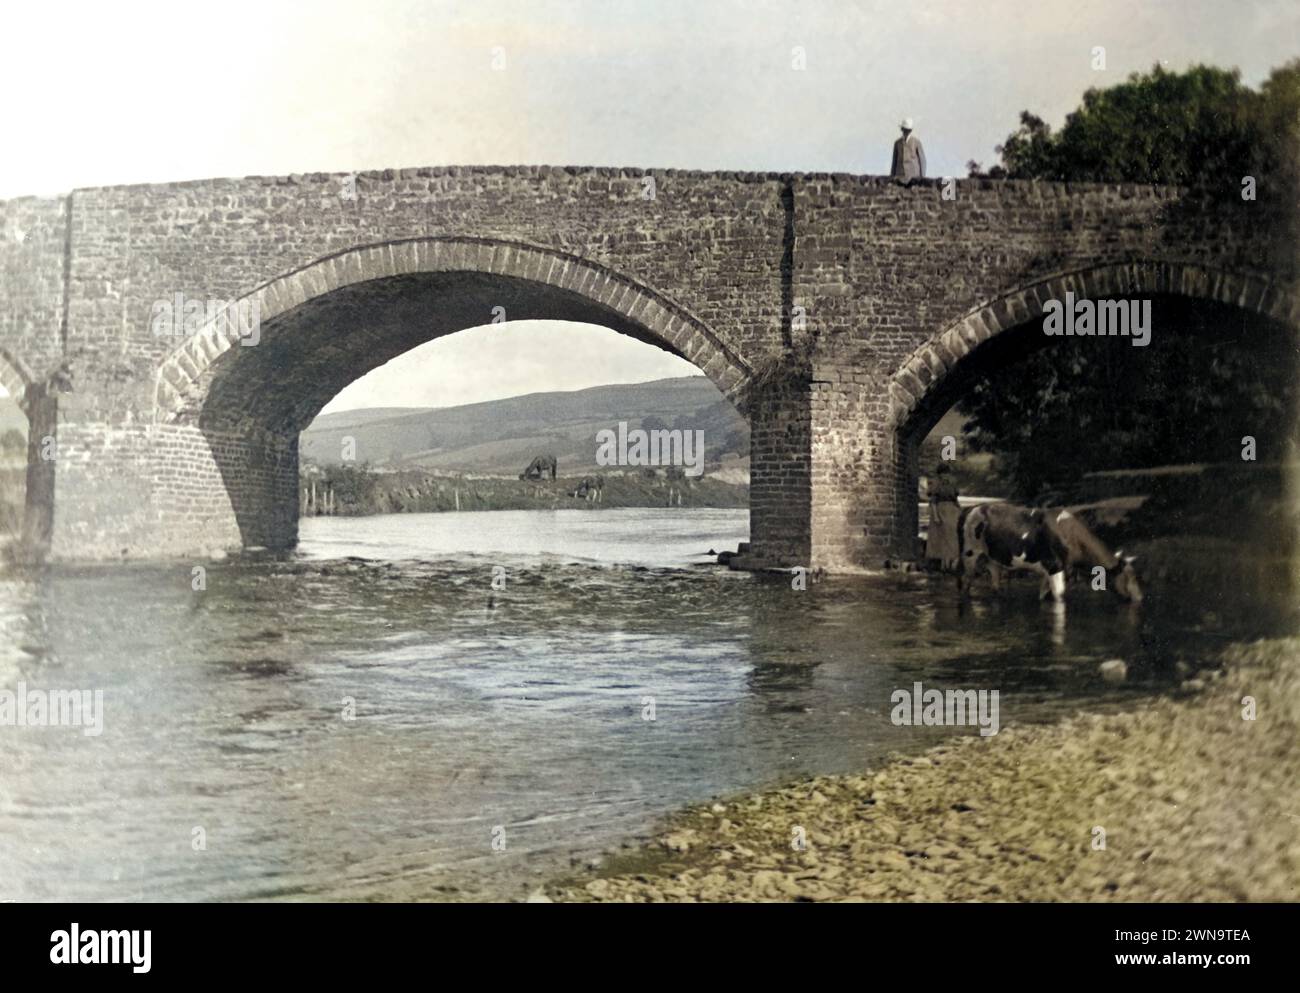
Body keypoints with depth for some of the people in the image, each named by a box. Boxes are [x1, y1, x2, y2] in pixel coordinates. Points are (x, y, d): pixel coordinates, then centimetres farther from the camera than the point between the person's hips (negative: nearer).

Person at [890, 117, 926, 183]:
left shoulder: (916, 141, -1)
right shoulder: (897, 143, 9)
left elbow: (922, 160, 1)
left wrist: (922, 177, -2)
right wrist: (892, 177, 13)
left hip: (913, 176, -3)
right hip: (900, 176, 3)